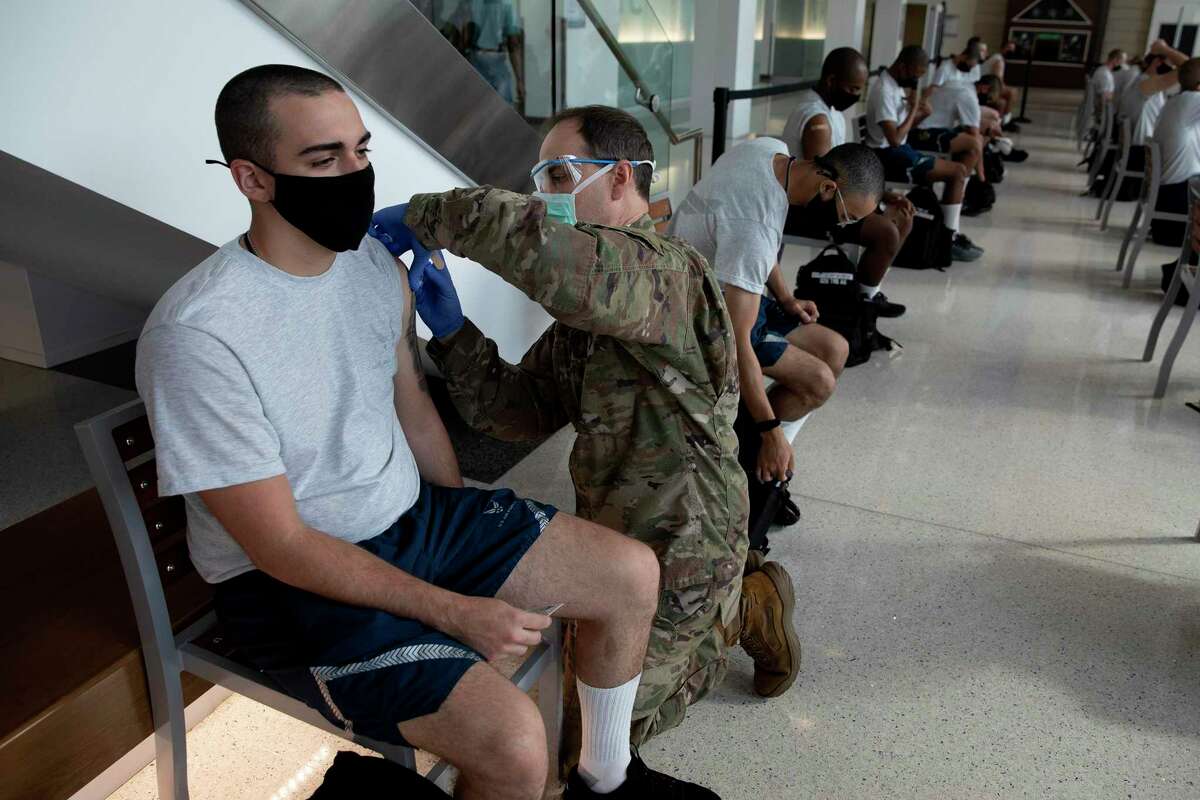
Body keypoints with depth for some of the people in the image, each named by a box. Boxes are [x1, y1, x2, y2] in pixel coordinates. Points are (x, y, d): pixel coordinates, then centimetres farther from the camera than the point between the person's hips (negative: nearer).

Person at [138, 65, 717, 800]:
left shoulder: (376, 263, -3)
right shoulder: (198, 334, -25)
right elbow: (281, 546, -21)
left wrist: (472, 539, 8)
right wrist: (455, 611, -20)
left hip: (415, 513, 7)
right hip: (292, 582, -7)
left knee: (632, 574, 0)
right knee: (514, 741, -26)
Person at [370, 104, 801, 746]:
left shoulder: (669, 273, -24)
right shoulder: (583, 309, 6)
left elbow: (532, 240, -44)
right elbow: (519, 410, 1)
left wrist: (420, 216, -29)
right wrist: (451, 330, -11)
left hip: (678, 552, -8)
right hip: (610, 534, 9)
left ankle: (745, 612, 17)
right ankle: (728, 604, 27)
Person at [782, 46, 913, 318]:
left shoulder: (829, 107, 10)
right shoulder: (817, 120, -22)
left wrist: (884, 195, 4)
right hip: (806, 207, -11)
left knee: (902, 218, 12)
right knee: (886, 232, -22)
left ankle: (866, 290, 19)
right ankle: (864, 300, 0)